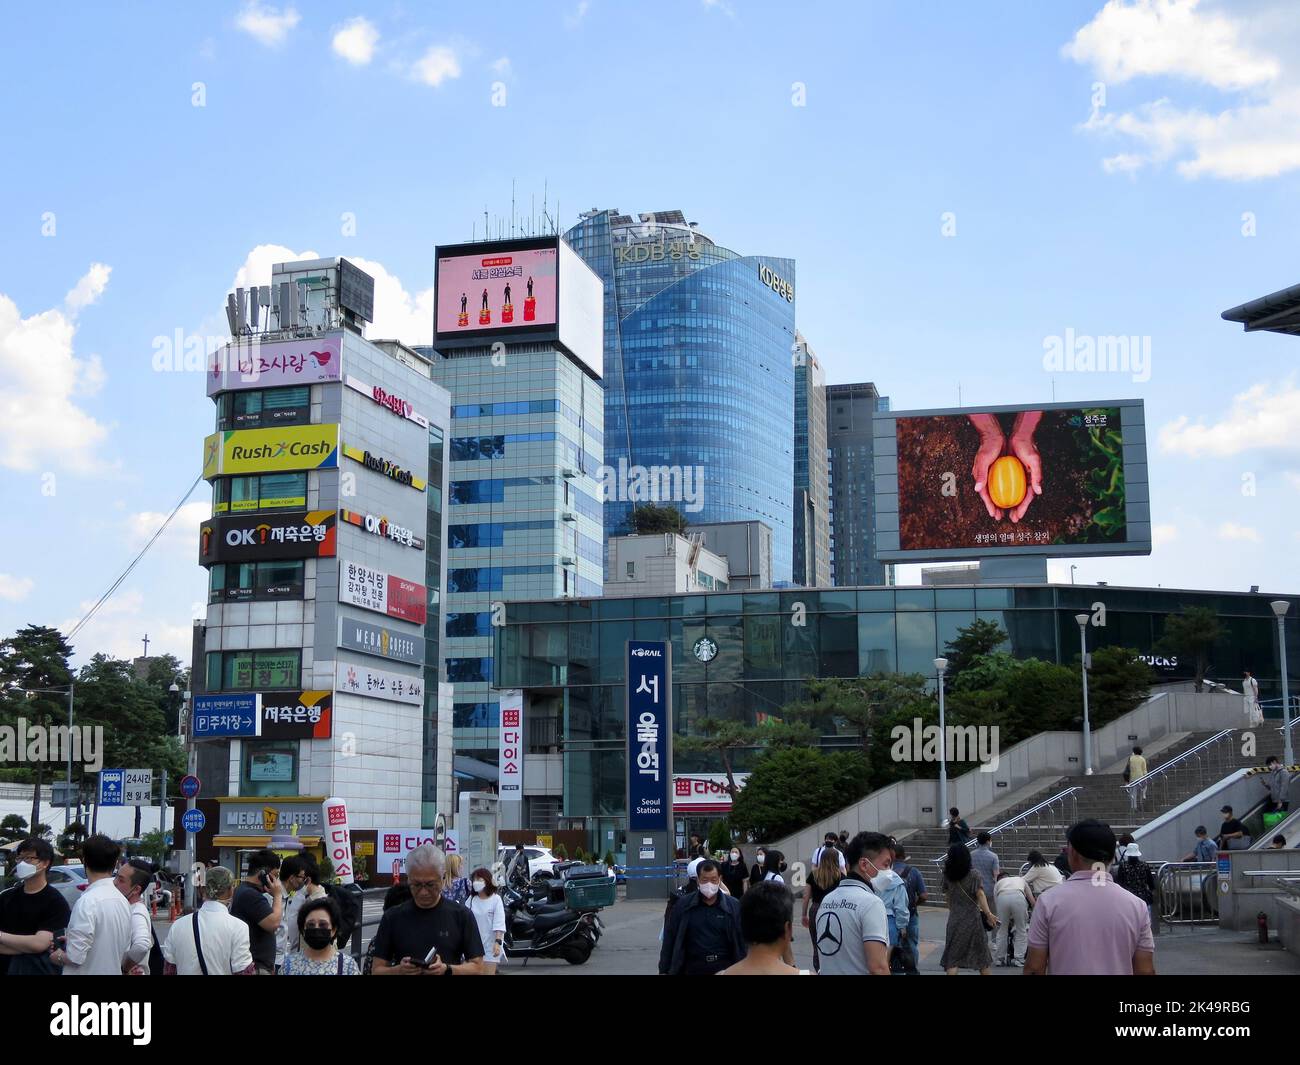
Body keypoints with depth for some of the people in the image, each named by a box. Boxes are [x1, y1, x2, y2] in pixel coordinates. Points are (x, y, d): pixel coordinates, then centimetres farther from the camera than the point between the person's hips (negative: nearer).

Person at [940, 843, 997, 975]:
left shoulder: (948, 875, -1)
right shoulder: (973, 874, -9)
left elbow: (948, 894, 7)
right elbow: (980, 895, -17)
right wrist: (988, 914, -21)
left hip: (954, 918, 2)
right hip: (972, 918, -2)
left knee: (953, 956, 1)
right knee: (981, 954, 15)